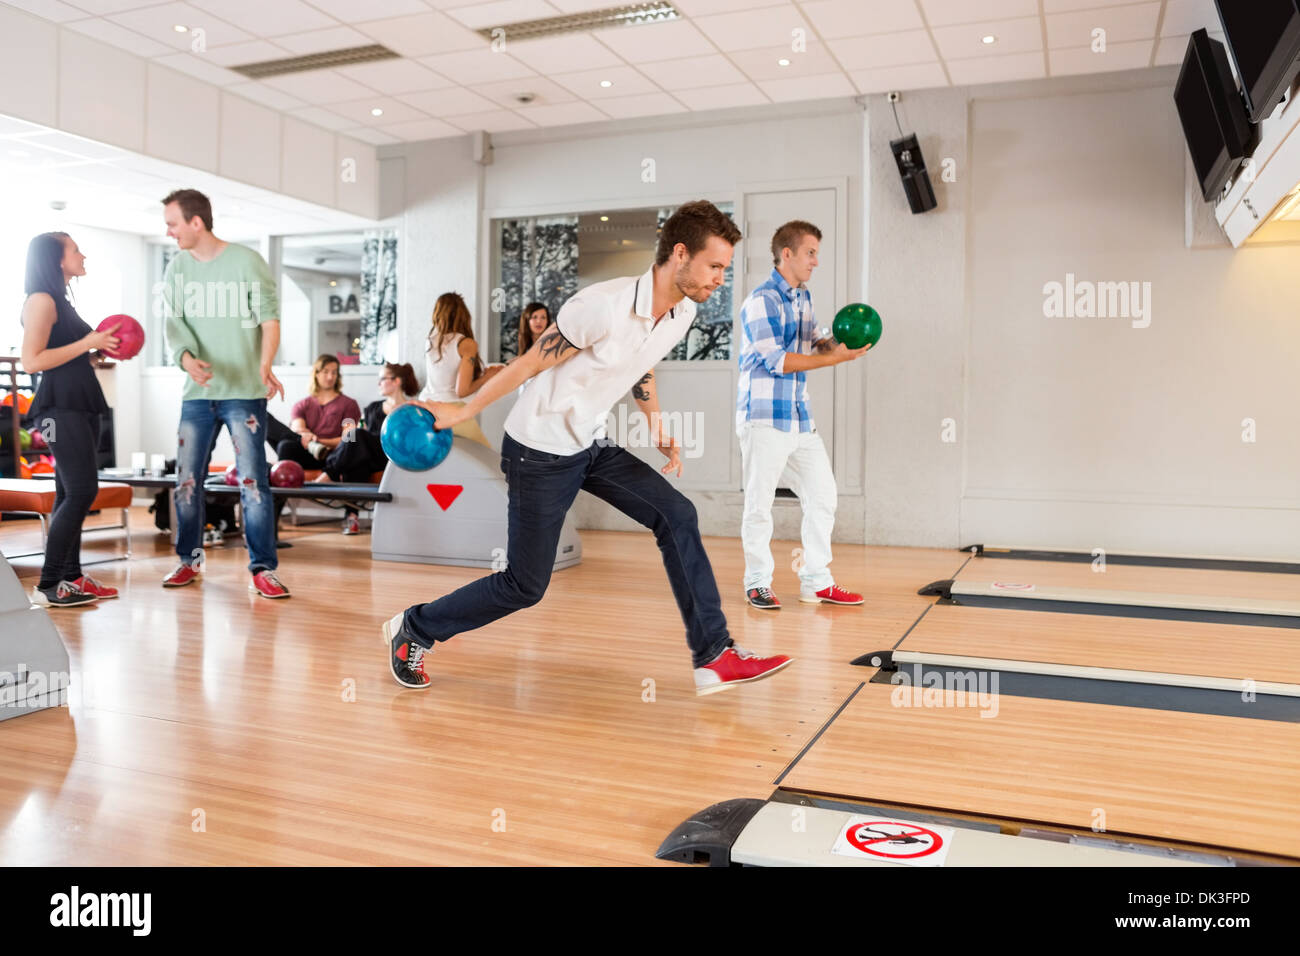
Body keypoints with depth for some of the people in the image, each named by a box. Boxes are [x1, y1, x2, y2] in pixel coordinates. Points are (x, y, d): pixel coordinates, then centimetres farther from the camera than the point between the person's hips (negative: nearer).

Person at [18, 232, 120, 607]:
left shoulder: (60, 300, 19)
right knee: (81, 491, -13)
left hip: (81, 405, 10)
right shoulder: (41, 300, -9)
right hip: (60, 407, -10)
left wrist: (103, 346, 8)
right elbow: (32, 361, -17)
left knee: (71, 493, 9)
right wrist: (88, 342, -18)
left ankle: (71, 576, 14)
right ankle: (48, 586, -10)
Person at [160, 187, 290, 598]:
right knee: (187, 479, 8)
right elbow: (174, 326, 3)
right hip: (197, 392, 5)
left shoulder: (247, 262, -3)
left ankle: (262, 569, -1)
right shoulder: (176, 269, 10)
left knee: (253, 480, -6)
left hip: (244, 391, -4)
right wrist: (187, 359, -19)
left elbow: (269, 318, -6)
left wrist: (265, 366, -23)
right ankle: (189, 559, 23)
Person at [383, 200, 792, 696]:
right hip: (538, 451, -7)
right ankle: (412, 629, 25)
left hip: (591, 446, 7)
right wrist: (463, 411, -6)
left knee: (676, 515, -9)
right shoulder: (604, 306, -27)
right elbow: (529, 363, -16)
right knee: (525, 585, 2)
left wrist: (659, 432, 9)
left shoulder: (682, 313, -2)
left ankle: (713, 658, -3)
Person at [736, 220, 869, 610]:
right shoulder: (761, 301, -11)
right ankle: (757, 583, 13)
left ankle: (815, 582, 18)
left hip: (801, 417, 8)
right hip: (765, 417, -8)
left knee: (822, 496, 8)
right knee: (759, 503, 0)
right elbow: (776, 360, -17)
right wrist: (835, 358, -17)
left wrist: (840, 341, -4)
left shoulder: (804, 298, 15)